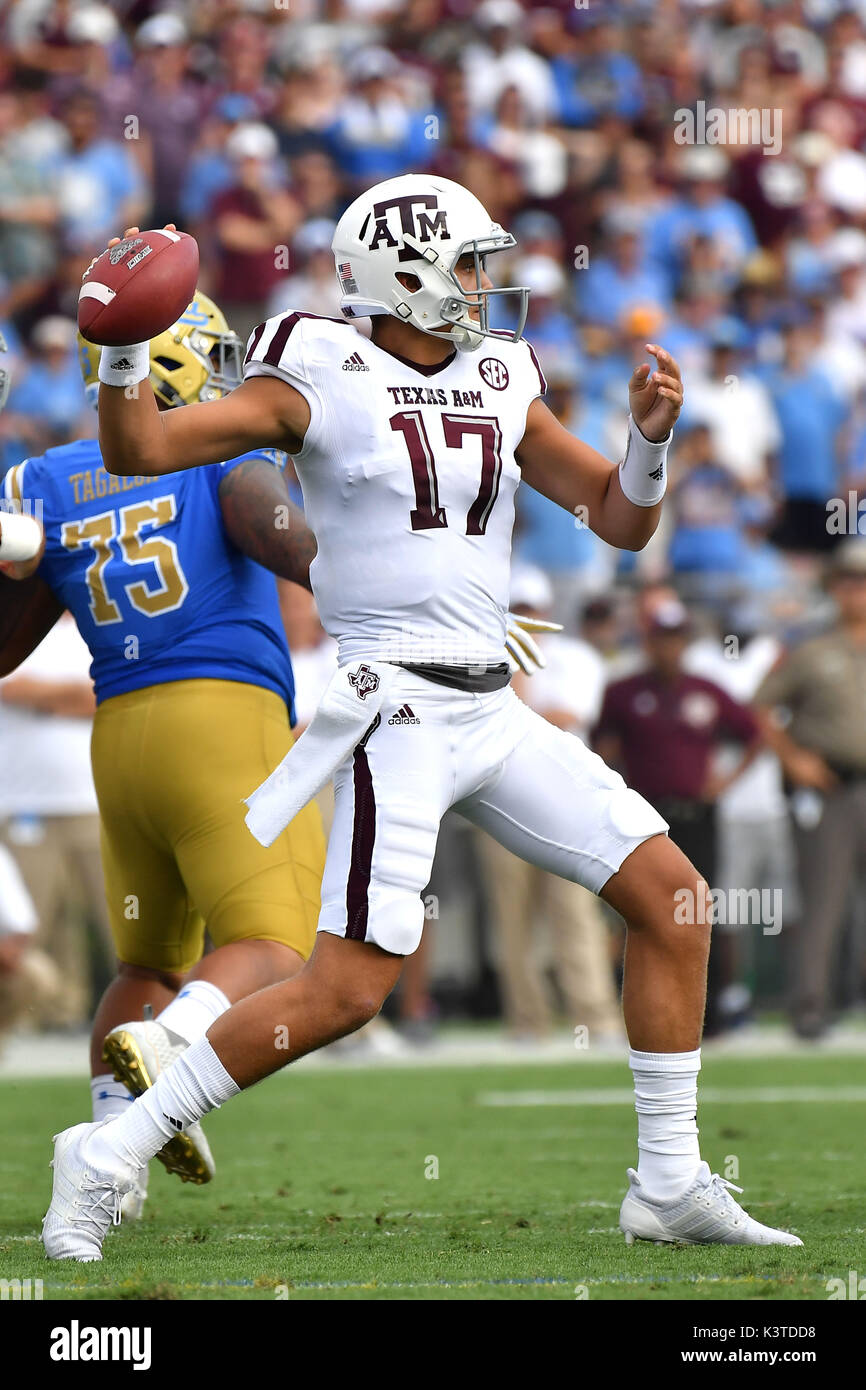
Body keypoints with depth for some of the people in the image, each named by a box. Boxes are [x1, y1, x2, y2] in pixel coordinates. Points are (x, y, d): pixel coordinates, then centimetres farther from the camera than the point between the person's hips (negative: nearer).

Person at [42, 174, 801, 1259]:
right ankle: (111, 1153, -5)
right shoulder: (322, 381, -4)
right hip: (395, 709, -7)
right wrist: (124, 347, -24)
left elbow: (621, 520, 17)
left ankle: (669, 1187, 11)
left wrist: (649, 434, -2)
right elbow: (137, 451, -8)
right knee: (348, 988, -16)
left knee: (672, 902, 3)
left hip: (493, 715, 7)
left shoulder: (501, 386, 13)